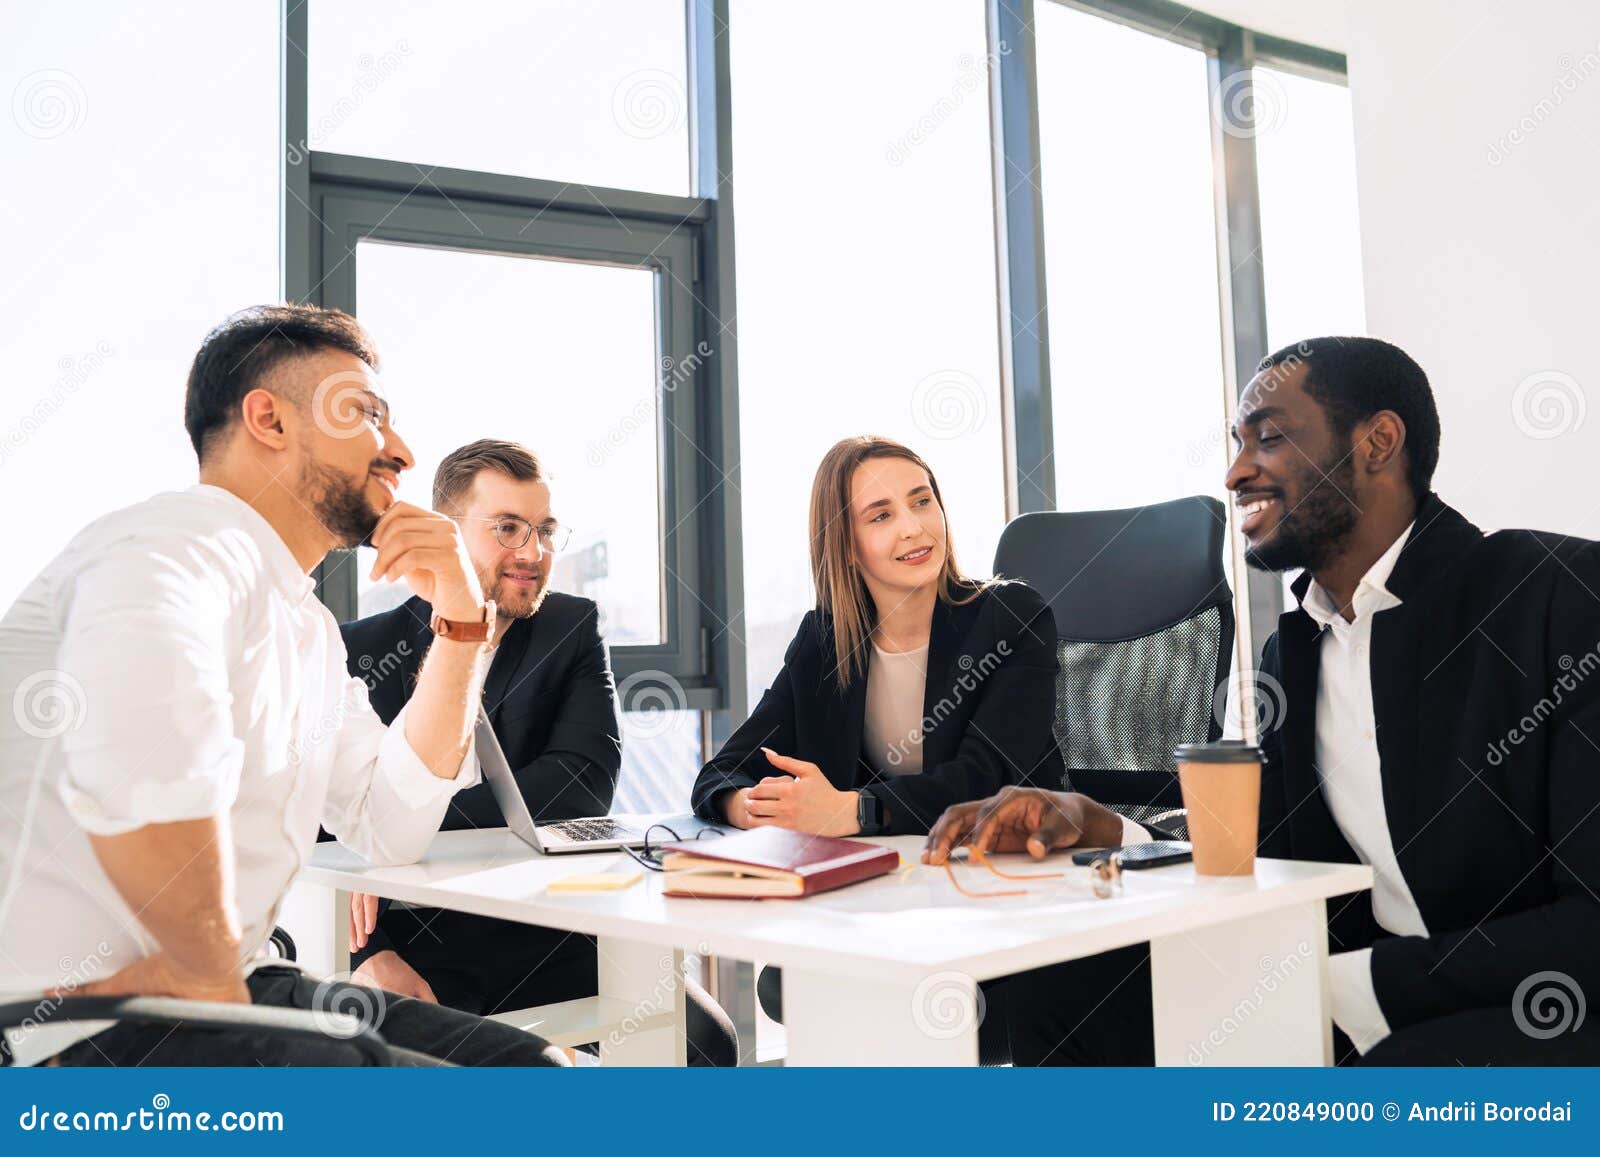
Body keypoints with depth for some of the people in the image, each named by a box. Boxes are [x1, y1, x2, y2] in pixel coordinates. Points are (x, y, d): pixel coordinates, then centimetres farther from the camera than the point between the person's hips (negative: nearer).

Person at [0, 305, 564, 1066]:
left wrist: (460, 622, 8)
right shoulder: (179, 546, -15)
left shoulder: (310, 625, 16)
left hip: (224, 988, 9)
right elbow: (146, 756, -36)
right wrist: (213, 973, -21)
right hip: (83, 1025, -9)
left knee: (534, 1065, 3)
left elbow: (390, 828, 15)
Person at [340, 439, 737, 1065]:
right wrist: (371, 953, -20)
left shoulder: (573, 628, 7)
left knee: (705, 1038, -17)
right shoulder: (364, 650, 4)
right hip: (412, 937, -2)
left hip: (547, 935, 2)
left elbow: (586, 779, -9)